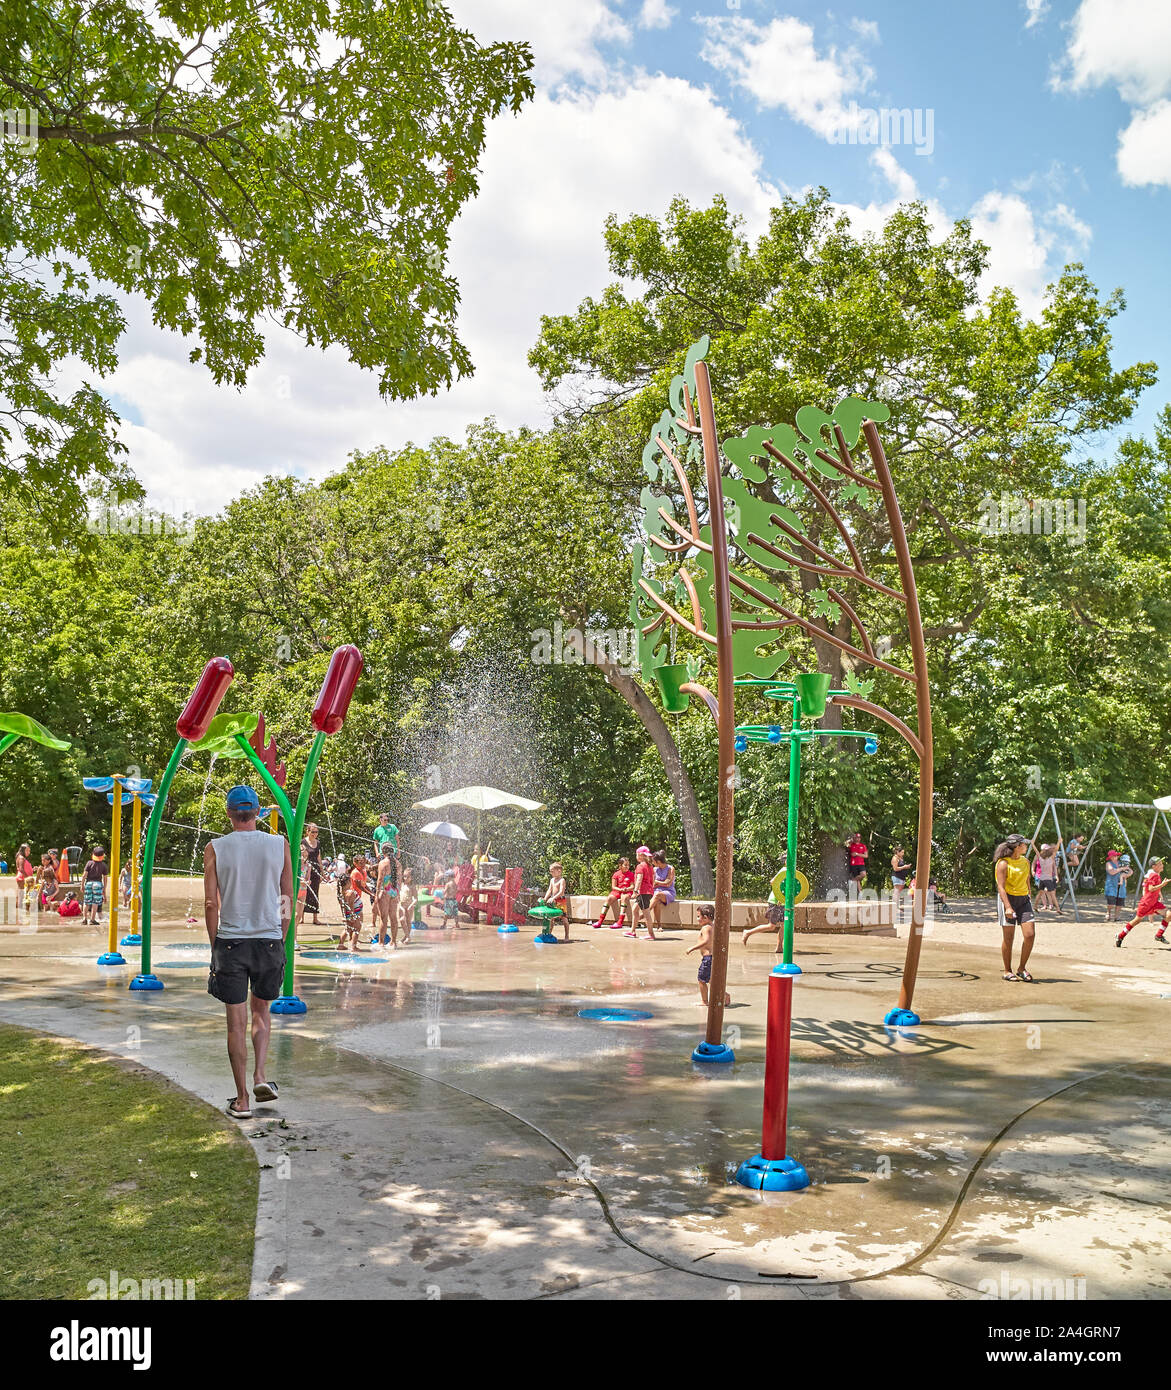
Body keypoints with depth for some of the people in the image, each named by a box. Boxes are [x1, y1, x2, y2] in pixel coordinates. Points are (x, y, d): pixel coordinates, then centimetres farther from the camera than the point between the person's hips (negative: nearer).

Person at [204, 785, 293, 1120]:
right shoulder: (279, 845, 1)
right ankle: (260, 1075, 6)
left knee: (237, 1023, 5)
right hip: (269, 941, 2)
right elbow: (288, 899, 4)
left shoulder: (215, 848, -3)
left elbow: (211, 904, -3)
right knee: (261, 1011, 22)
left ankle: (242, 1099, 9)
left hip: (230, 942, -1)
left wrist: (215, 945, 6)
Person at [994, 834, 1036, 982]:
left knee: (1030, 935, -5)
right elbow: (1001, 887, -15)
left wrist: (1029, 897, 19)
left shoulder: (1025, 862, 11)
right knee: (1008, 938, -2)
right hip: (1007, 898, -6)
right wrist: (1008, 907, -23)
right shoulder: (1003, 863, -10)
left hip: (1024, 899, 6)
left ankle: (1021, 969, 9)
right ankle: (1007, 971, 11)